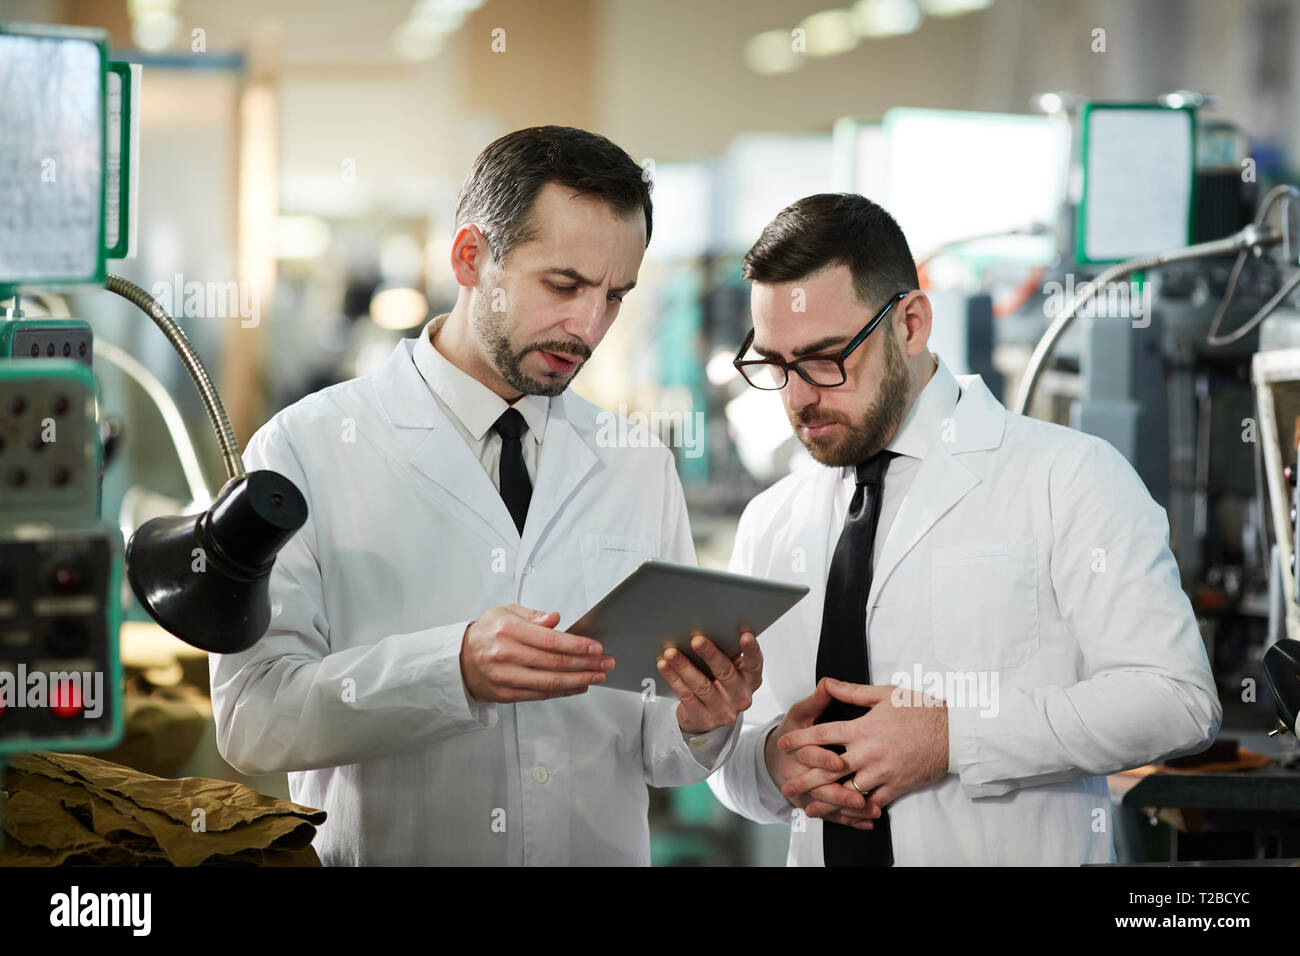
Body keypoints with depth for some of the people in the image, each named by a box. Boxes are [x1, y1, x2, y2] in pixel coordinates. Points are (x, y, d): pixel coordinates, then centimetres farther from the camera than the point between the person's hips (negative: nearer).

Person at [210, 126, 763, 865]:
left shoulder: (643, 470, 10)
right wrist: (454, 669, -21)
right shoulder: (308, 450, -1)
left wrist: (698, 719, -10)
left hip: (601, 852, 2)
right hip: (389, 851, -2)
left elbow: (653, 752, 10)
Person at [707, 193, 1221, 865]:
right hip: (824, 858, 4)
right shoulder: (766, 525, 13)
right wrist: (771, 759, -5)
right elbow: (730, 760, 17)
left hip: (1025, 852, -4)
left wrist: (953, 736, -14)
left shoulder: (1067, 476, 1)